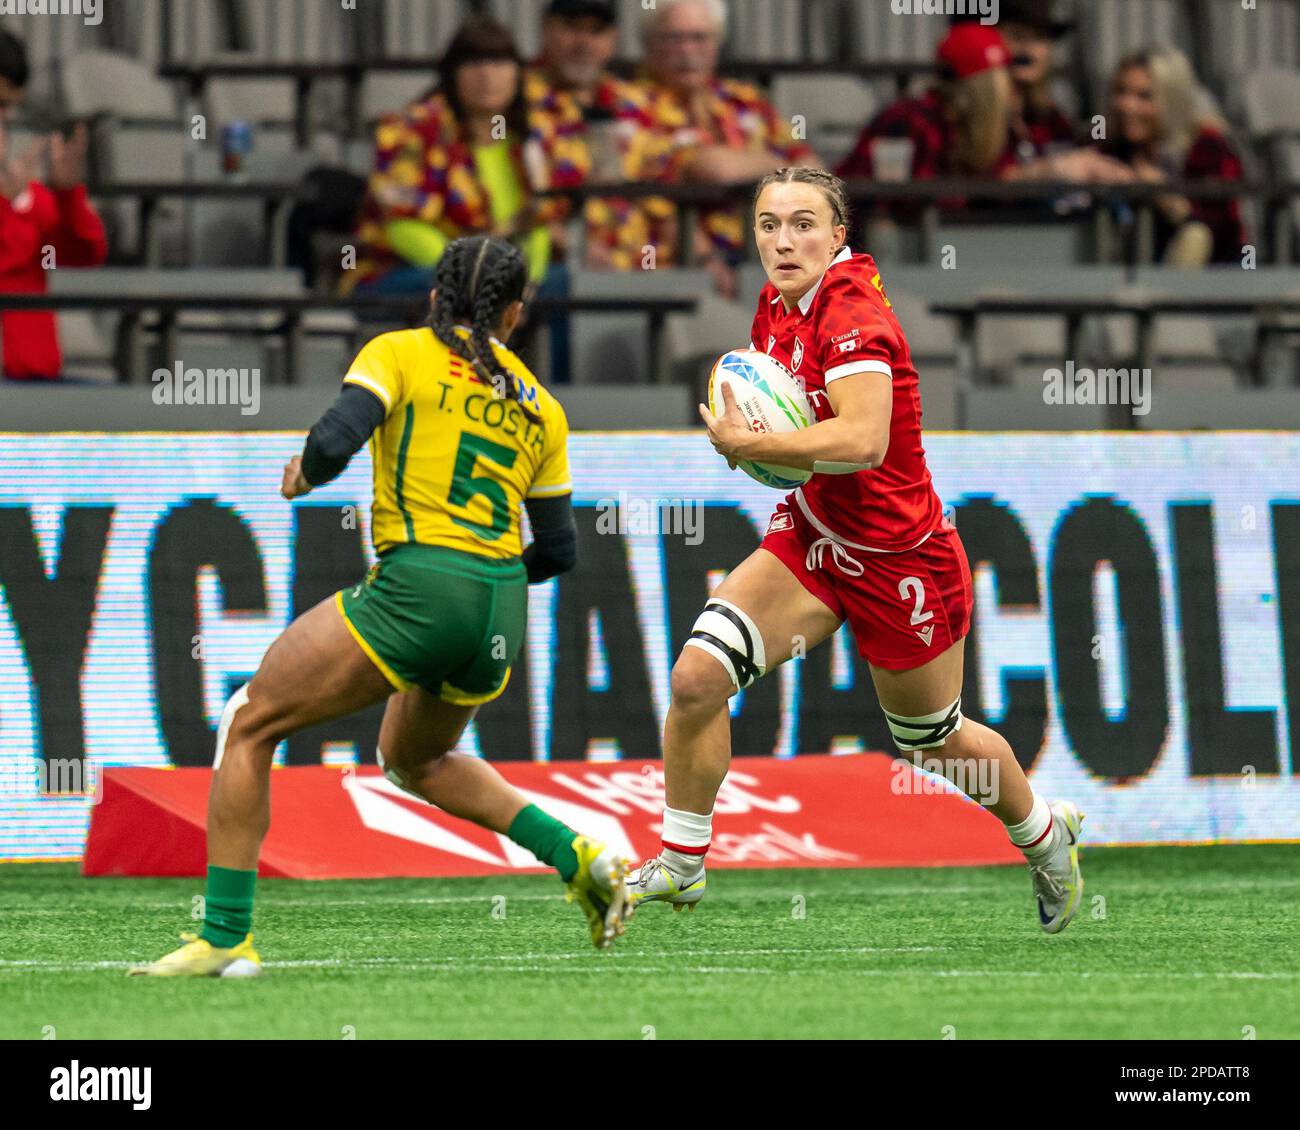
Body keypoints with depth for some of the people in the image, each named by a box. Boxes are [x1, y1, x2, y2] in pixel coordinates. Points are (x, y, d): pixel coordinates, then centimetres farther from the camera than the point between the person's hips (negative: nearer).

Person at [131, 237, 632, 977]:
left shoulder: (399, 354, 2)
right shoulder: (540, 408, 15)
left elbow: (335, 441, -13)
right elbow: (558, 548, 16)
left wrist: (304, 473, 9)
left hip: (415, 590, -6)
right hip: (501, 618, 6)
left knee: (248, 726, 8)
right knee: (414, 762, 32)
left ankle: (226, 937, 0)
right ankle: (576, 857, 16)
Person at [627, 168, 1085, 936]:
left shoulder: (852, 310, -26)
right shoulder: (780, 303, -2)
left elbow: (863, 439, -40)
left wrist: (749, 444, -31)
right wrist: (742, 418, -2)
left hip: (902, 561, -6)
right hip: (815, 537, 6)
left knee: (933, 739, 15)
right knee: (697, 674, -13)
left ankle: (1046, 833, 45)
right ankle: (680, 866, 3)